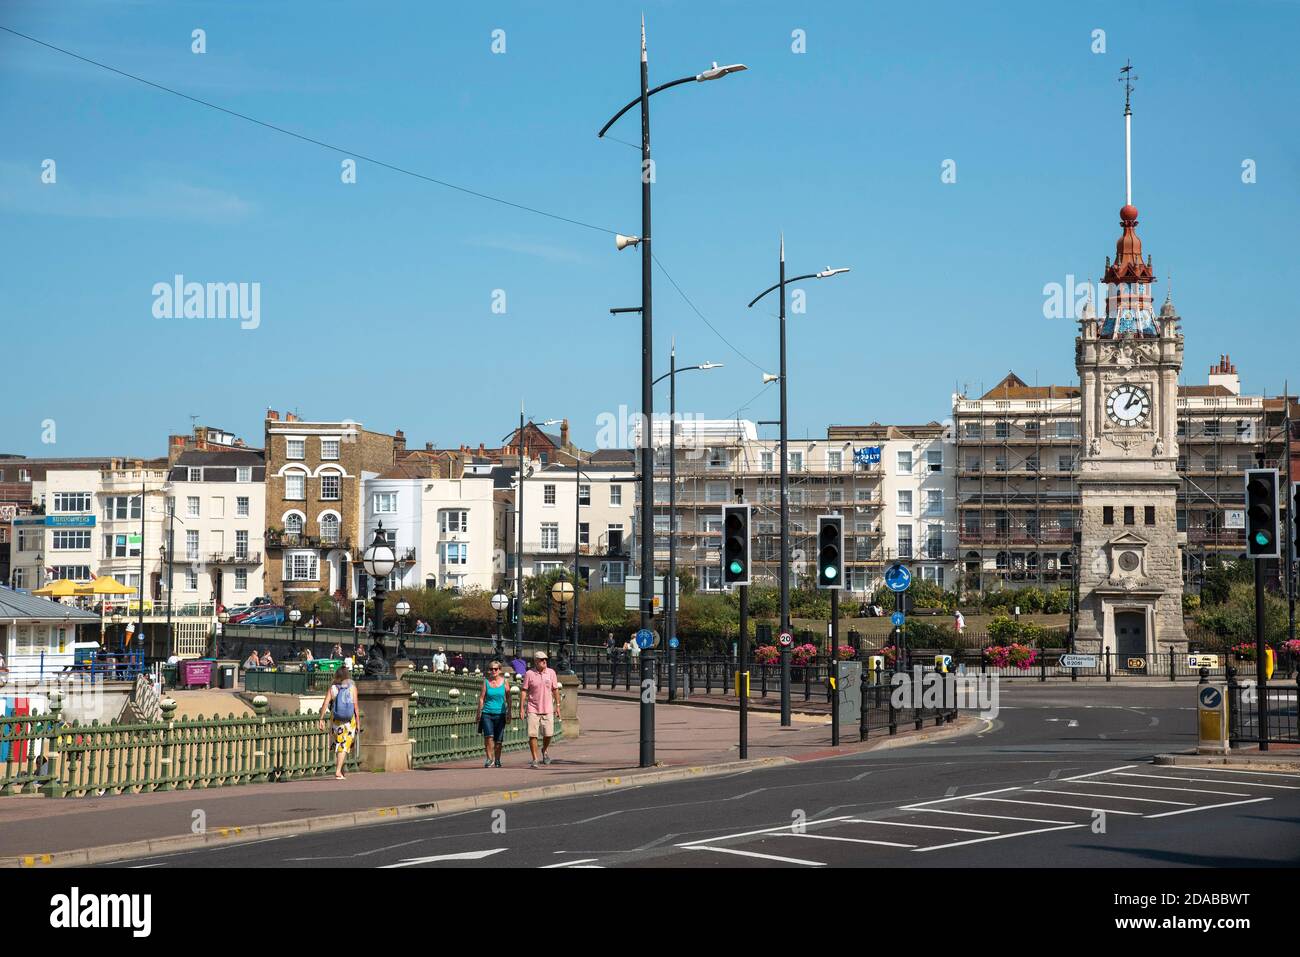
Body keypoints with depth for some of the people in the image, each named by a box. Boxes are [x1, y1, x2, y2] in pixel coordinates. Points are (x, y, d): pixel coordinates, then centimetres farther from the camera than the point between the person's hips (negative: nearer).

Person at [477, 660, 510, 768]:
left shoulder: (504, 681, 5)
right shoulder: (486, 682, 4)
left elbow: (508, 698, 9)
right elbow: (481, 698, 5)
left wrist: (509, 712, 5)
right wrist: (479, 713, 1)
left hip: (500, 714, 1)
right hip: (487, 713, -1)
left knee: (498, 740, 3)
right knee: (489, 736, -18)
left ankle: (497, 759, 20)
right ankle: (489, 758, -8)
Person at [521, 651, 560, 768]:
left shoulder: (551, 673, 3)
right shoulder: (529, 674, -4)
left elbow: (555, 690, 12)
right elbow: (524, 692, -1)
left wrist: (557, 705, 10)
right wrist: (521, 709, -5)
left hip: (547, 710, 2)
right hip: (533, 709, -2)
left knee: (548, 734, -1)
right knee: (532, 735, -6)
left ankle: (544, 751, 30)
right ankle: (535, 759, 2)